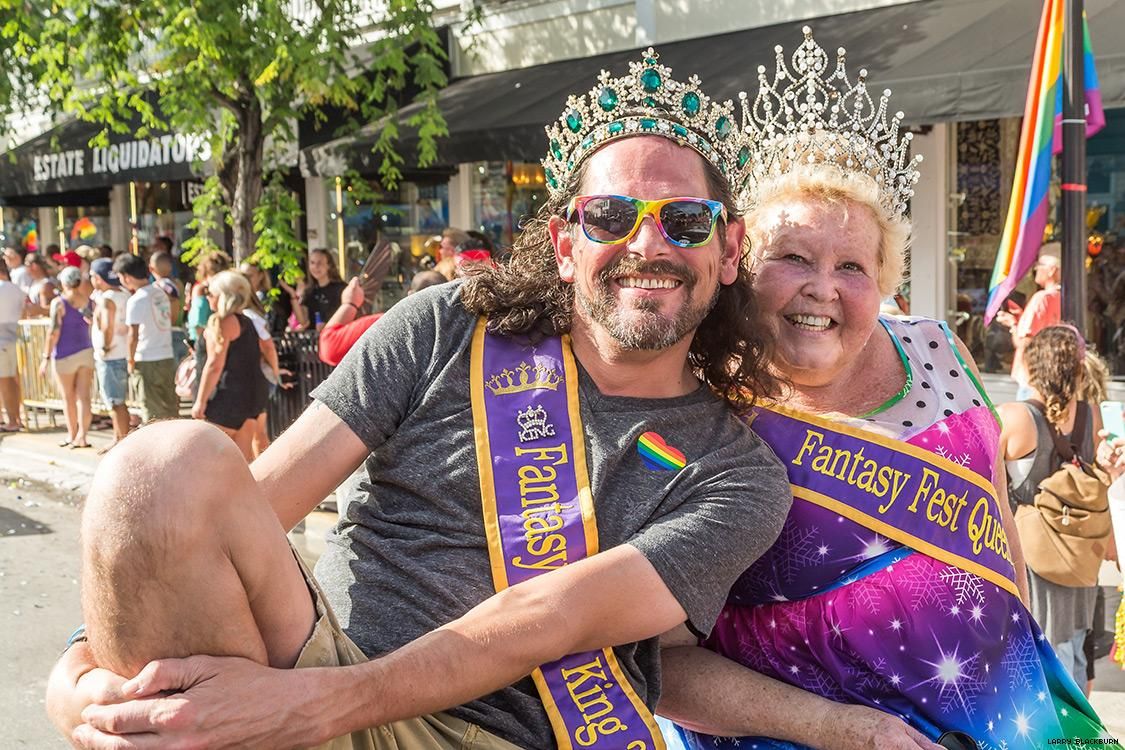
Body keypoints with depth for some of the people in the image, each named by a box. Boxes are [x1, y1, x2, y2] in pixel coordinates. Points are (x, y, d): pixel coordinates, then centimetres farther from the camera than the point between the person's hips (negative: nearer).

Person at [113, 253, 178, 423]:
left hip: (146, 363, -6)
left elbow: (133, 335, -15)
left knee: (152, 415, 2)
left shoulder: (136, 300, -13)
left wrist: (130, 360, -3)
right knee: (170, 411, 12)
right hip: (167, 358, 6)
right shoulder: (161, 293, 7)